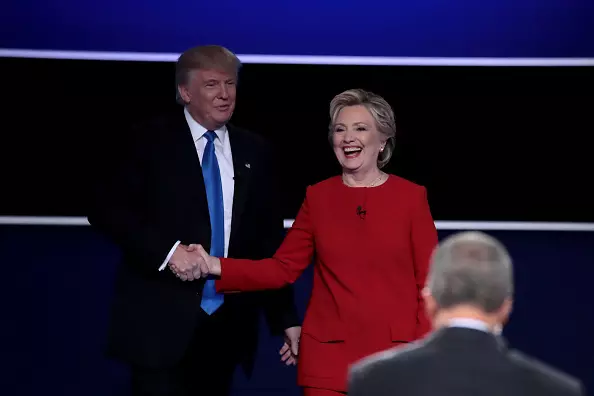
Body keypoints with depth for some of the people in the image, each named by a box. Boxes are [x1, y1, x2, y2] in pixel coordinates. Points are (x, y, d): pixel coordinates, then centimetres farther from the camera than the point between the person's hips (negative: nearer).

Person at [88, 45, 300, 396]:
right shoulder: (152, 141, -1)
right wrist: (167, 250, -20)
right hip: (162, 323, -4)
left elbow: (269, 240, 11)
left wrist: (286, 318, 7)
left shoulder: (255, 153, 10)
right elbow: (106, 209, -7)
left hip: (229, 325, 4)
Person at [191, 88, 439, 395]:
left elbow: (430, 283, -1)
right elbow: (282, 269, 2)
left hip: (394, 353, -1)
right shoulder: (317, 197, 6)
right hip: (328, 355, 2)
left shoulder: (411, 197, 0)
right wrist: (217, 267, -10)